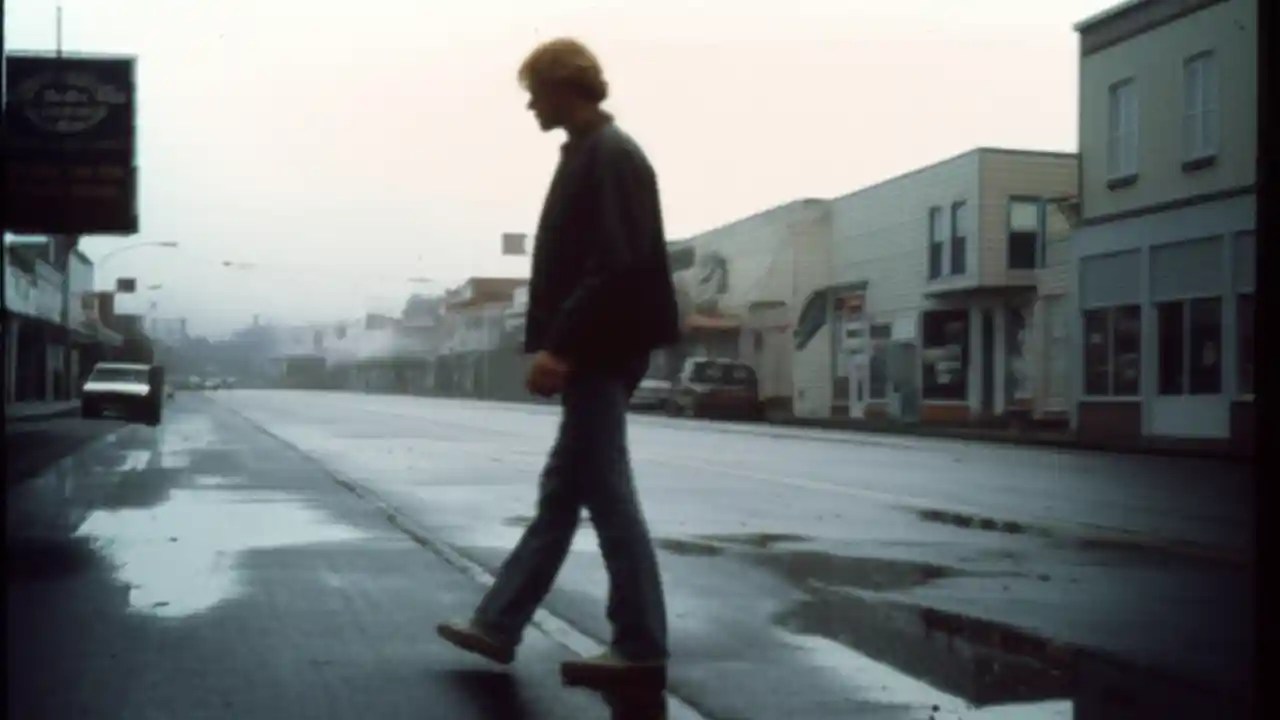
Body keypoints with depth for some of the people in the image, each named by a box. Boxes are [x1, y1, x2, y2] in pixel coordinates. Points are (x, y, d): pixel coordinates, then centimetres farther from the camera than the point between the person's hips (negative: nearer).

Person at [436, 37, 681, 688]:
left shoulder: (612, 155, -12)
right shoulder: (587, 155, 18)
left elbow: (617, 267, -21)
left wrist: (561, 347, -21)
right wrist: (556, 347, 14)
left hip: (599, 355, -10)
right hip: (586, 356, 10)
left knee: (607, 495, -4)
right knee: (561, 493, 13)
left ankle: (640, 648, 5)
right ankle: (497, 625, 21)